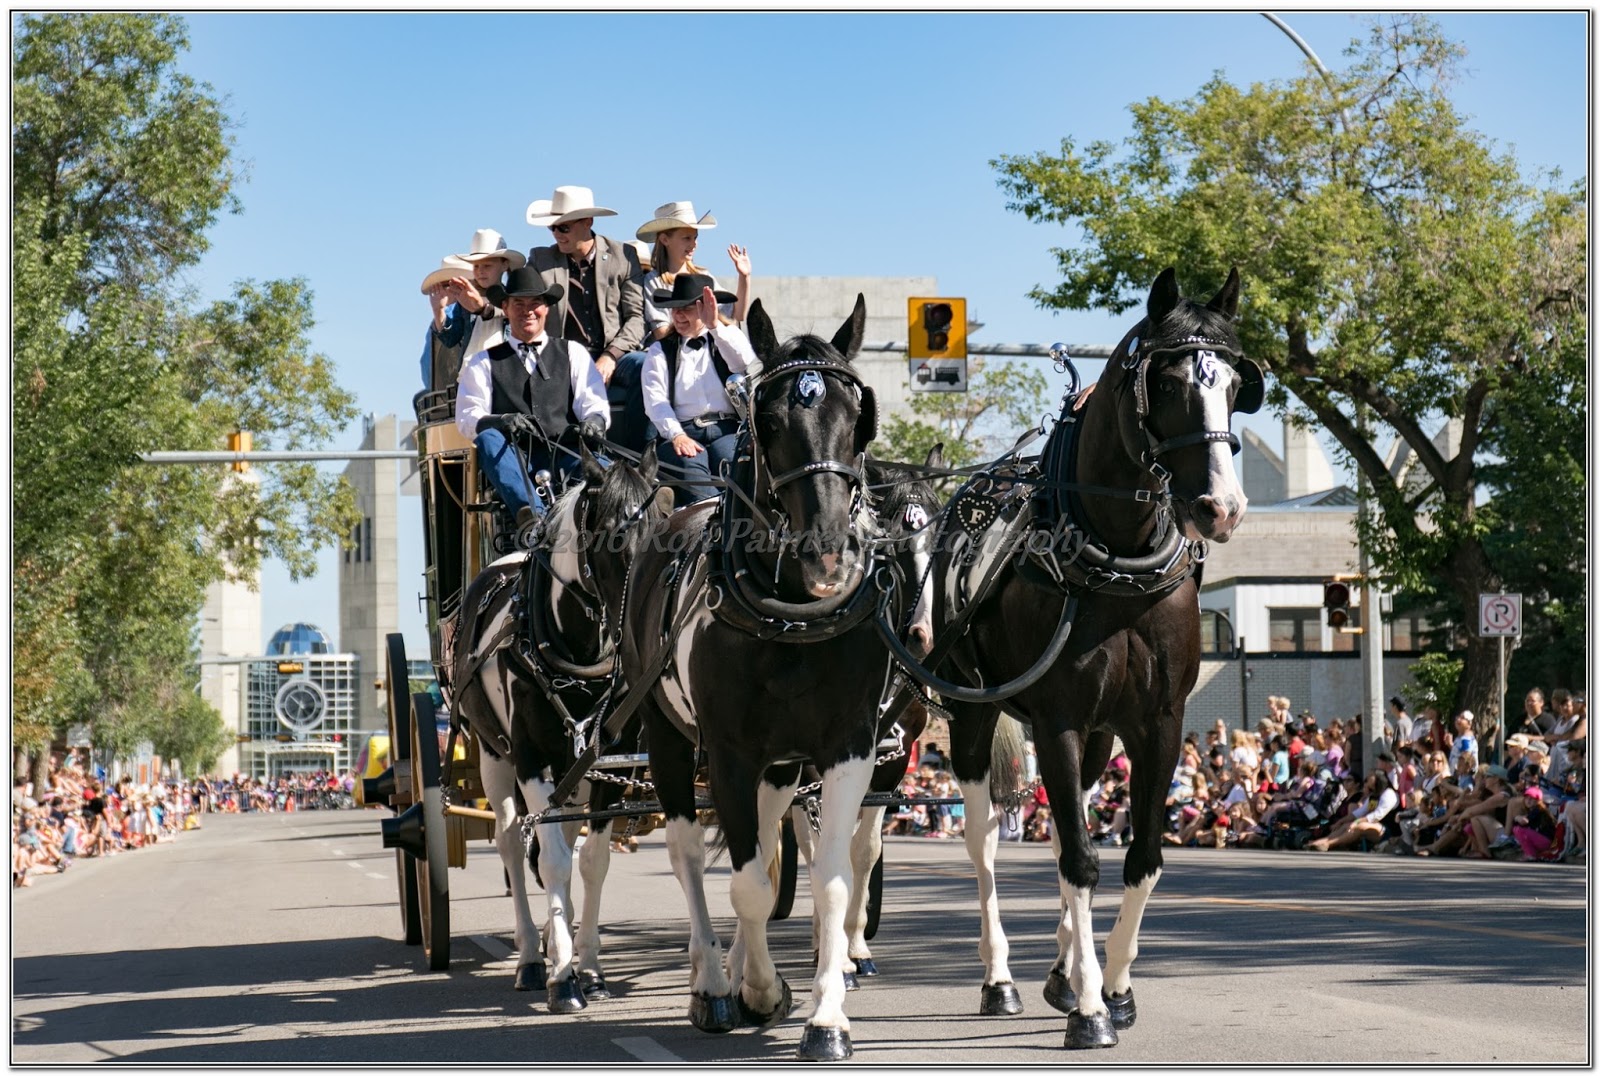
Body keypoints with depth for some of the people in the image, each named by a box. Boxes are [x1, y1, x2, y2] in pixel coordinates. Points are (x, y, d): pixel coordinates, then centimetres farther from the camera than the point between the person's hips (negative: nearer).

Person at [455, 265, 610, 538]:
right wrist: (501, 422, -16)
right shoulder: (484, 362, 21)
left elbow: (593, 402, 11)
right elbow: (467, 417, 7)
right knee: (488, 439, -34)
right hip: (515, 462, 0)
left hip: (566, 458, 0)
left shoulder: (573, 353, 23)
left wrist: (594, 421, -15)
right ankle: (530, 513, -53)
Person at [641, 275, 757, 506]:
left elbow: (746, 362, -6)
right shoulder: (660, 351, 18)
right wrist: (676, 435, -15)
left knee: (731, 462, -33)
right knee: (689, 466, -34)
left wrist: (714, 326, -17)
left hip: (727, 429, 1)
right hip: (682, 432, -1)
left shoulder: (726, 339, 19)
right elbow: (655, 400, 3)